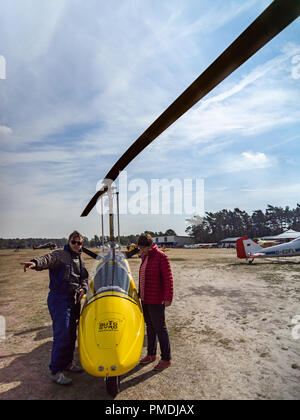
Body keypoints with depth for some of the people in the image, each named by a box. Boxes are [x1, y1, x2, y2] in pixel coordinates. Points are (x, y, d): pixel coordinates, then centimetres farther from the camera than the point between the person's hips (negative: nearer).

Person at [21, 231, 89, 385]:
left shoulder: (79, 259, 14)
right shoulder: (60, 254, -9)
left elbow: (84, 277, 20)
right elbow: (47, 259, -30)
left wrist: (83, 288, 0)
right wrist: (35, 263, -52)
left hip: (74, 300, 7)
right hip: (59, 299, -7)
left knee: (72, 333, 15)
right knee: (62, 335, -7)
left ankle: (67, 362, 34)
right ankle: (55, 371, 9)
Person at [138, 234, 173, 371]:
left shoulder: (161, 257, -16)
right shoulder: (145, 257, 8)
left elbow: (168, 278, -17)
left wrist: (168, 297, -21)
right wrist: (140, 293, 18)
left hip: (156, 300, -8)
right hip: (145, 299, 8)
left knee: (160, 328, 4)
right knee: (150, 326, 19)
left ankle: (166, 359, 19)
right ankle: (151, 354, 36)